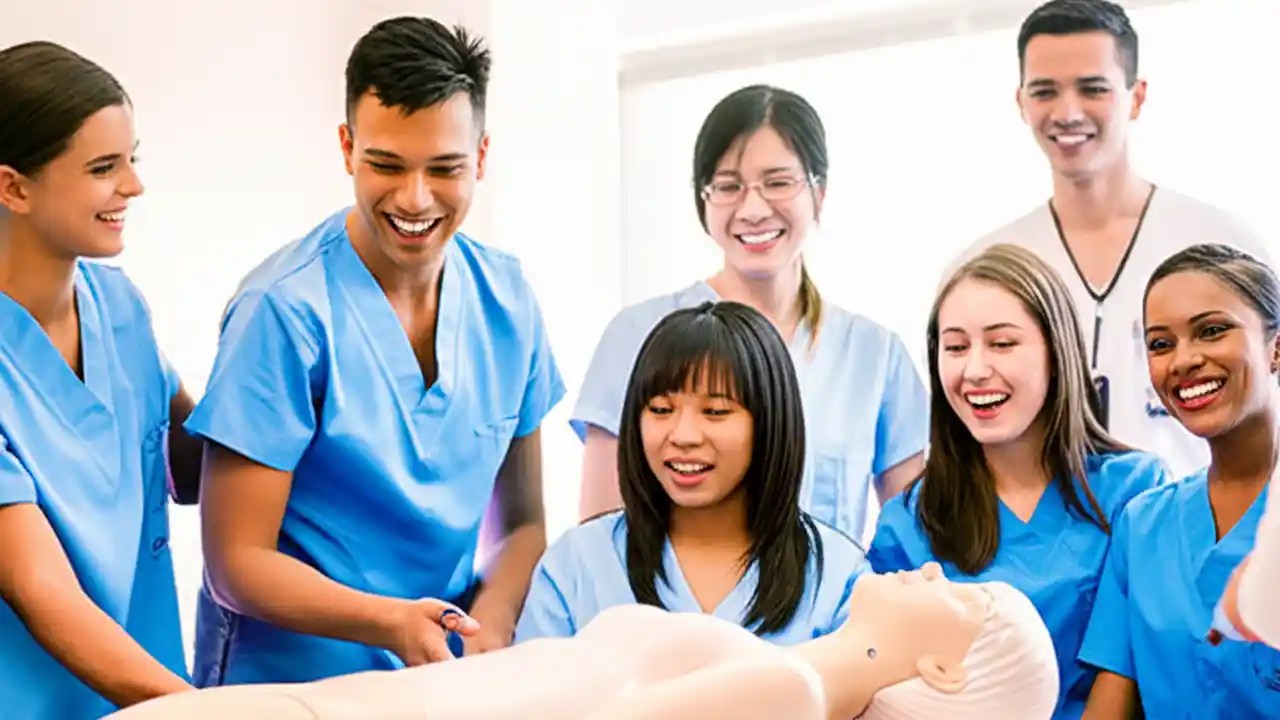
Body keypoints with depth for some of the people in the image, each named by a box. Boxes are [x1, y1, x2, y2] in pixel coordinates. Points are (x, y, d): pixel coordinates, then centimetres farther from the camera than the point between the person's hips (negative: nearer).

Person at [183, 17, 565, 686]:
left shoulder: (506, 298, -3)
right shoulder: (285, 309, -17)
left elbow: (522, 522, 5)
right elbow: (239, 560, -15)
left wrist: (490, 621, -13)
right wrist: (395, 624, -27)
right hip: (290, 681, -4)